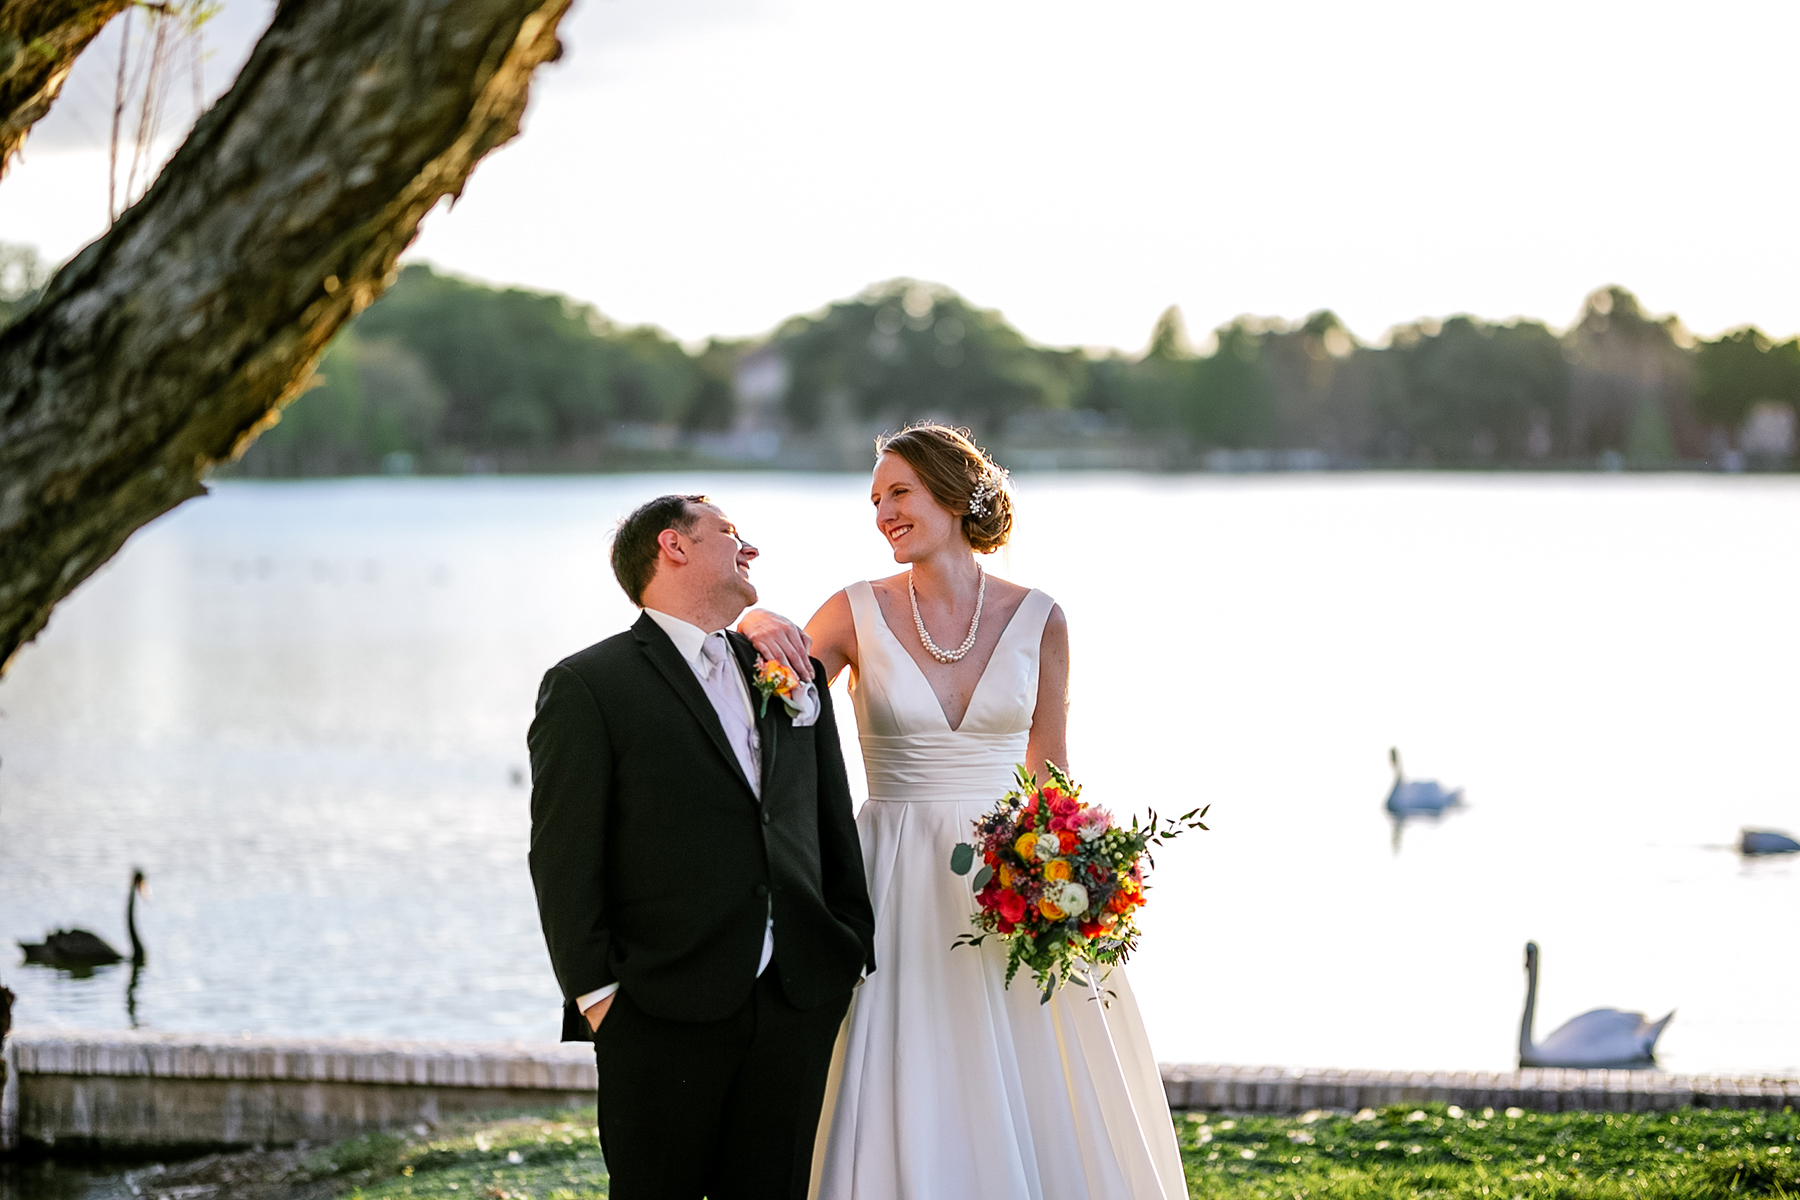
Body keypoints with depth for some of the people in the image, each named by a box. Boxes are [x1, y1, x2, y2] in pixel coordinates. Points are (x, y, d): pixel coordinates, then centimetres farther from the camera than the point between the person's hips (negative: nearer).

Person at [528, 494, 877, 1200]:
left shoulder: (793, 674, 16)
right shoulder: (587, 687, -3)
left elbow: (833, 824, 19)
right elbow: (564, 858, -6)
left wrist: (853, 949, 11)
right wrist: (595, 993, -11)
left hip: (798, 1007, 5)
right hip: (661, 1018, -5)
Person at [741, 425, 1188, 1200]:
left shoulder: (1037, 620, 2)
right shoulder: (858, 613, 0)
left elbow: (1051, 774, 7)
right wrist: (758, 629, -20)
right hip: (902, 893, -1)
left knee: (1033, 1112, 2)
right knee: (909, 1115, -2)